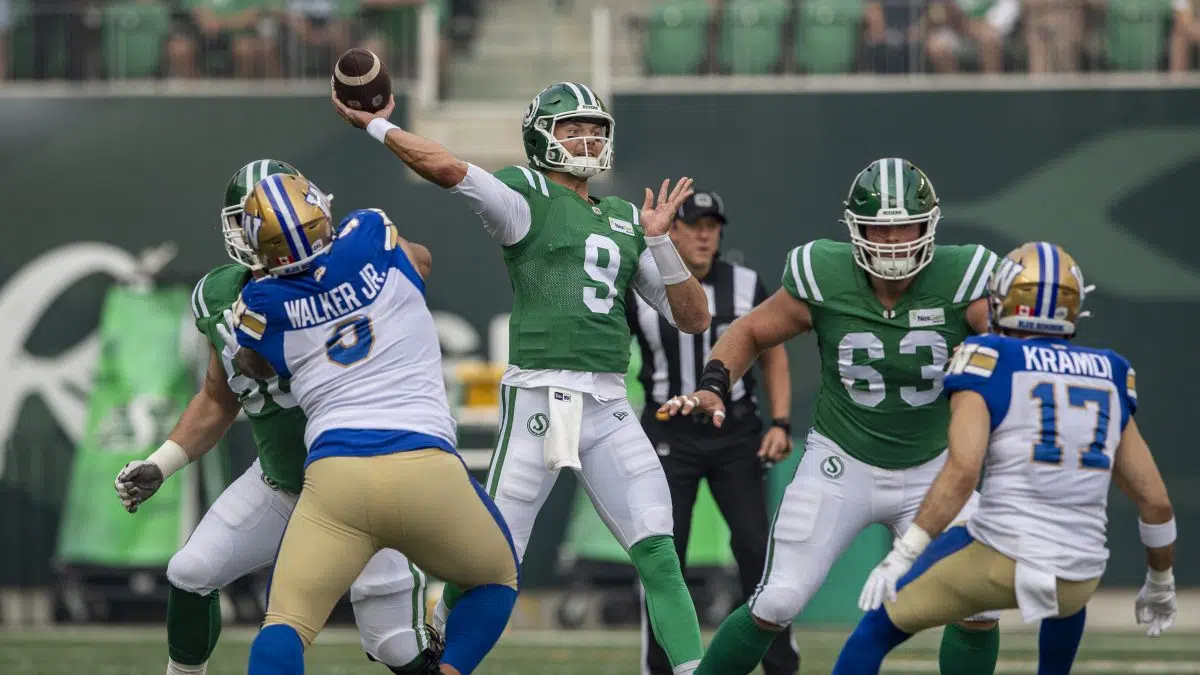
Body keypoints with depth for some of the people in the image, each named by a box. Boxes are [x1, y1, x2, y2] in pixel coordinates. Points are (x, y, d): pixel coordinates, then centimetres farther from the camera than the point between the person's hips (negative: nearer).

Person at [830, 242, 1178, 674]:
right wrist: (1160, 584, 32)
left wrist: (901, 556, -15)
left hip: (1000, 558, -5)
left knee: (879, 627, 12)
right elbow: (1155, 500, 17)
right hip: (1078, 578, 5)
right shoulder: (1109, 378, 15)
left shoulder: (988, 363, -1)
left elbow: (962, 471, -16)